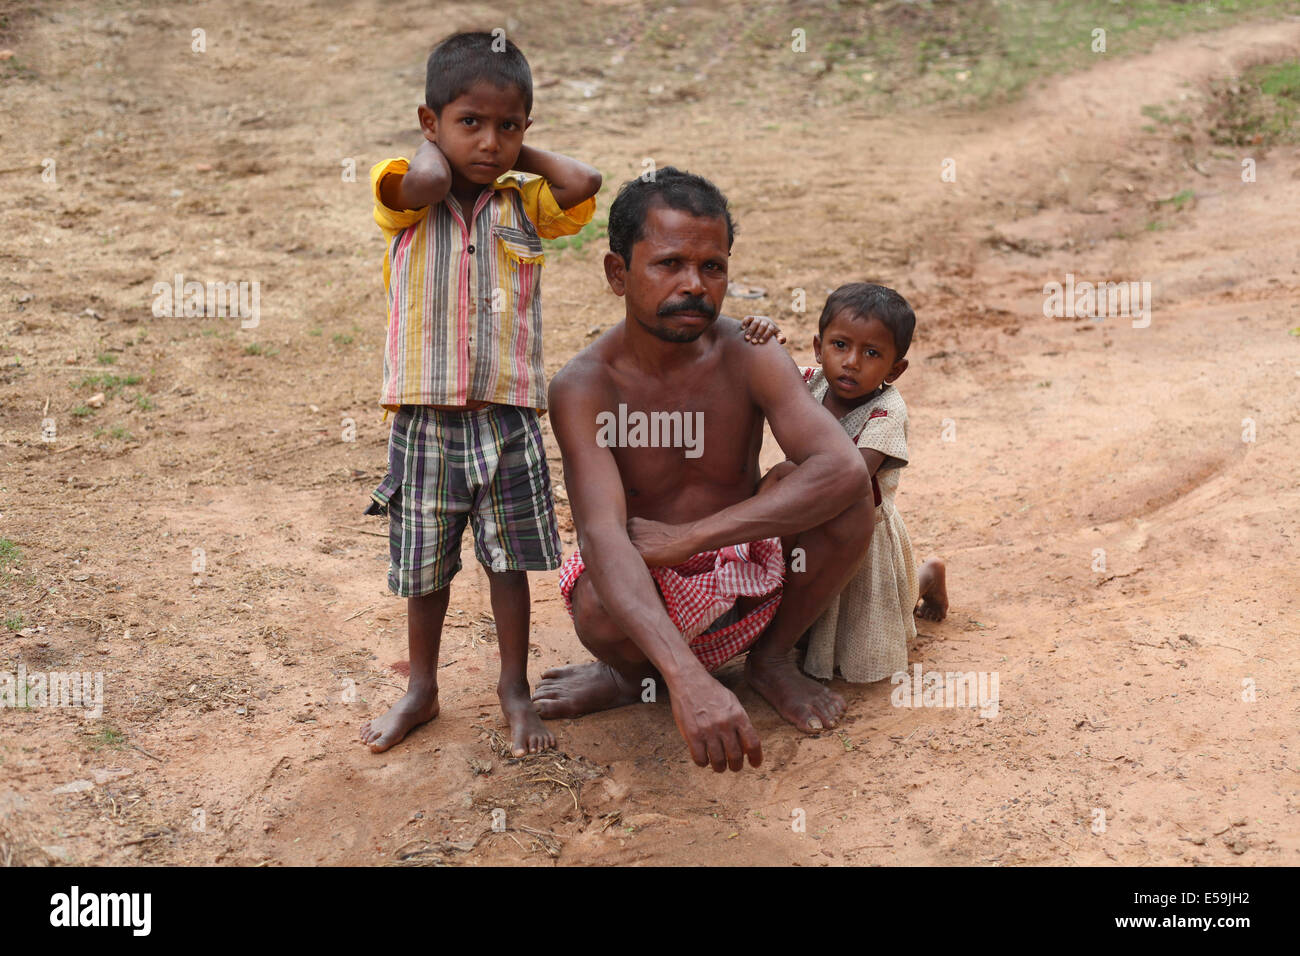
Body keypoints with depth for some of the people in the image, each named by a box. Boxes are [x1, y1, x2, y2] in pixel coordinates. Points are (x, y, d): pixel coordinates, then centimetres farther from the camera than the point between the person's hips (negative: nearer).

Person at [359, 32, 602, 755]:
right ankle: (422, 690, 32)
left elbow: (584, 182, -14)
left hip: (508, 417, 1)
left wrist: (518, 153, -1)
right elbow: (428, 183, -26)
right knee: (424, 566, 13)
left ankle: (516, 688, 27)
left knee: (511, 560, 8)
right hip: (425, 417, -1)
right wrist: (437, 147, -5)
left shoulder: (526, 205, 5)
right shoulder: (408, 198, -3)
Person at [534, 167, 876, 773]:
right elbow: (603, 536, -35)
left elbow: (845, 469, -29)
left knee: (850, 504, -23)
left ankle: (772, 660, 5)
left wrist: (689, 536, -34)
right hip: (647, 593, -2)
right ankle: (635, 676, 4)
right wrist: (687, 678, -51)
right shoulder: (583, 387, -20)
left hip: (749, 571, 2)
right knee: (600, 611, -37)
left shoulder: (749, 357, -13)